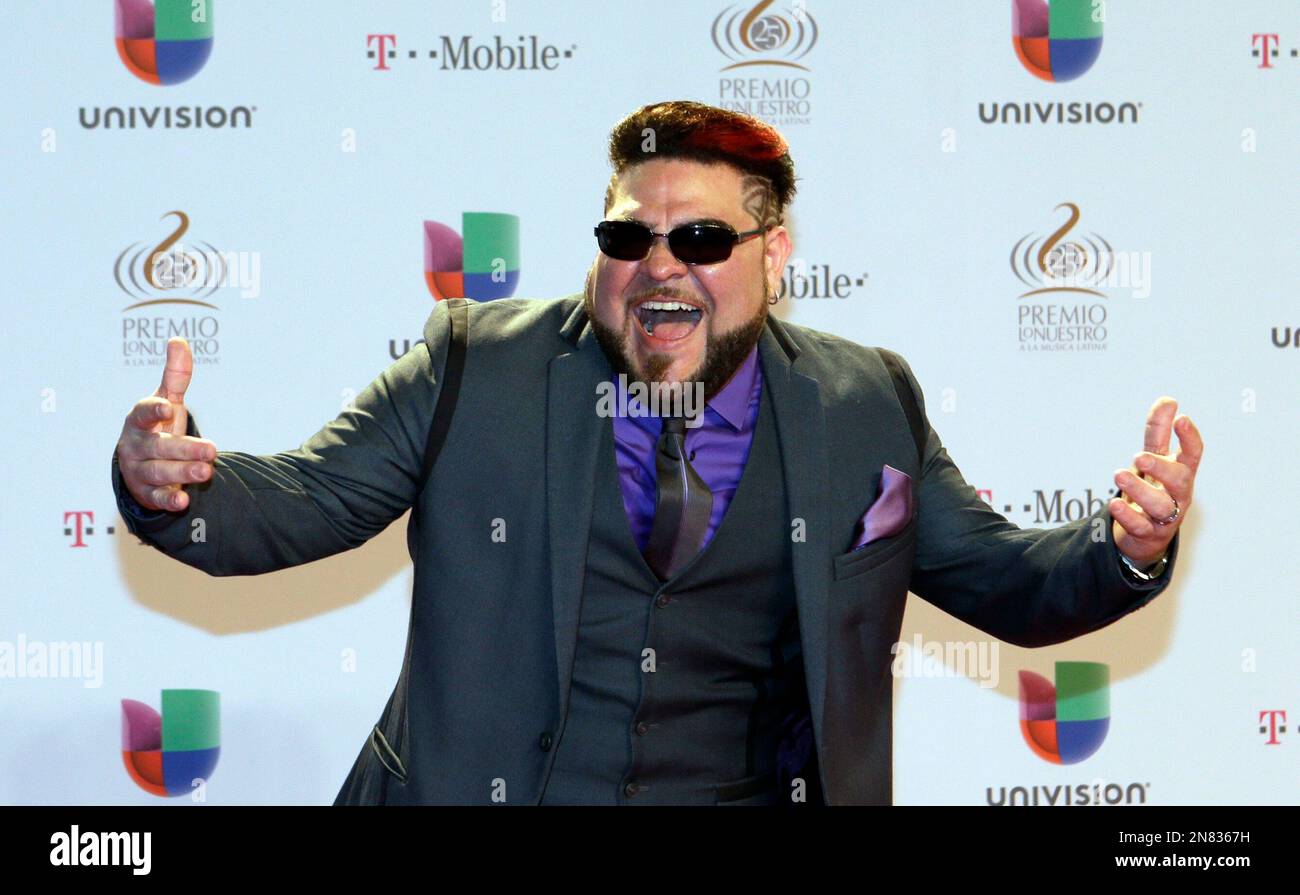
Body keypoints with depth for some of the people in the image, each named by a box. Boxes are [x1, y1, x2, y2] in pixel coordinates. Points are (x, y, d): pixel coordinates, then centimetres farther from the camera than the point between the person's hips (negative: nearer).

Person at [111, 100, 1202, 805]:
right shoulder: (477, 368, 5)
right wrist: (166, 480, -14)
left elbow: (1004, 581, 15)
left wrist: (1126, 550, -5)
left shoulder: (866, 405, 9)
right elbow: (289, 505, 6)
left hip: (763, 794, 1)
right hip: (491, 793, -1)